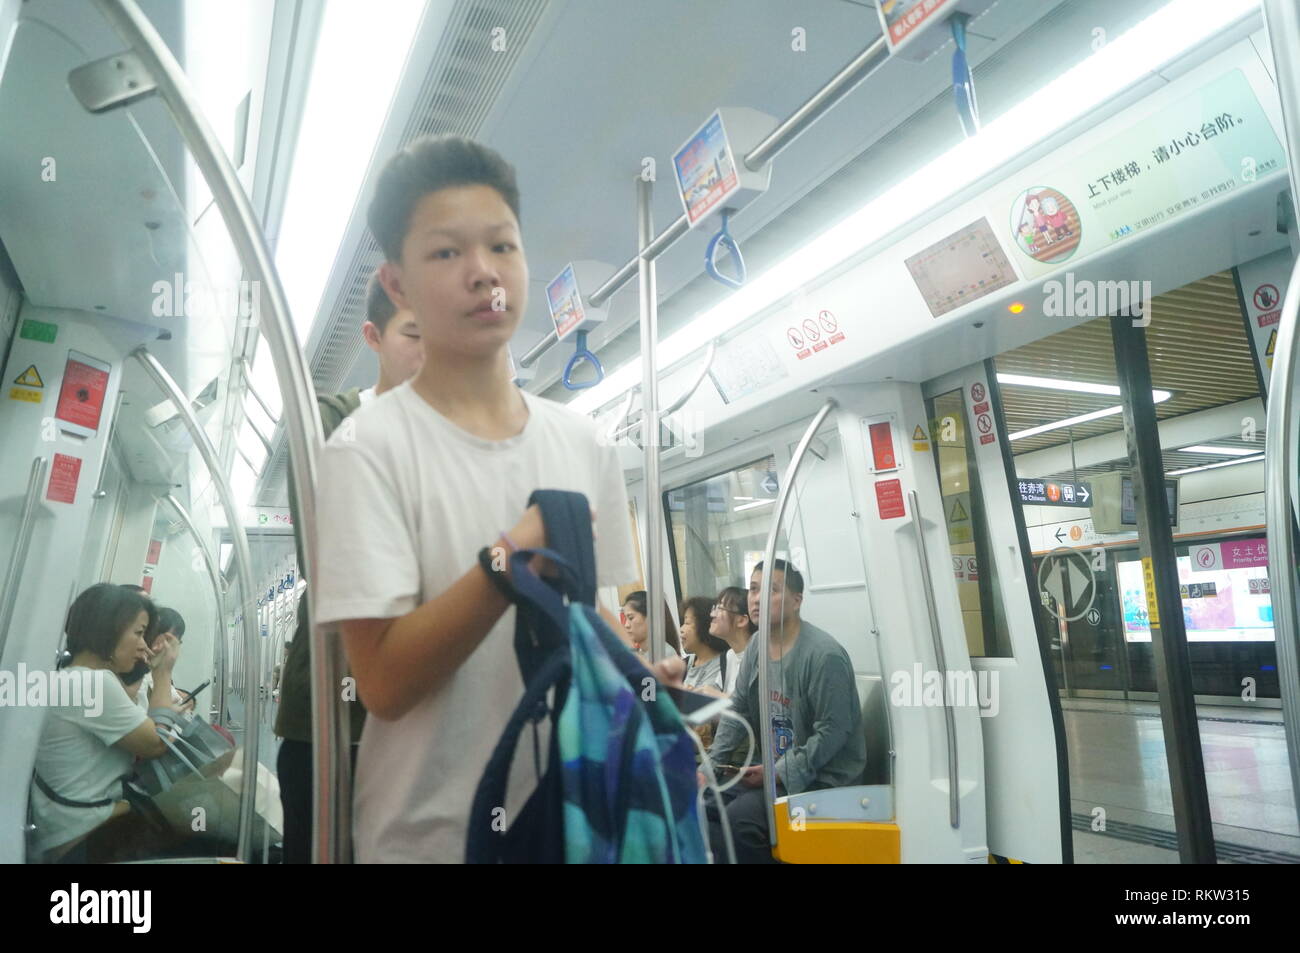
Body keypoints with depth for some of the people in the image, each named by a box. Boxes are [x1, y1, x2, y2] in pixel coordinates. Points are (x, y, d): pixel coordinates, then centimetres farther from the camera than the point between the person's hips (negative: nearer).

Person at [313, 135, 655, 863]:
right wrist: (507, 562, -28)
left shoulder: (585, 445, 0)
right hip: (434, 837, -4)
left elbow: (601, 627, 8)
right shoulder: (370, 449, -14)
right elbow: (386, 682, -18)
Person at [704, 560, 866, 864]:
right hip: (770, 769, 8)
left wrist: (780, 773, -21)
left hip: (820, 778, -7)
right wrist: (711, 764, 4)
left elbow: (832, 732, -19)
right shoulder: (757, 647, 6)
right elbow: (737, 711, 12)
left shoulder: (825, 654, -19)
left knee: (738, 819, -26)